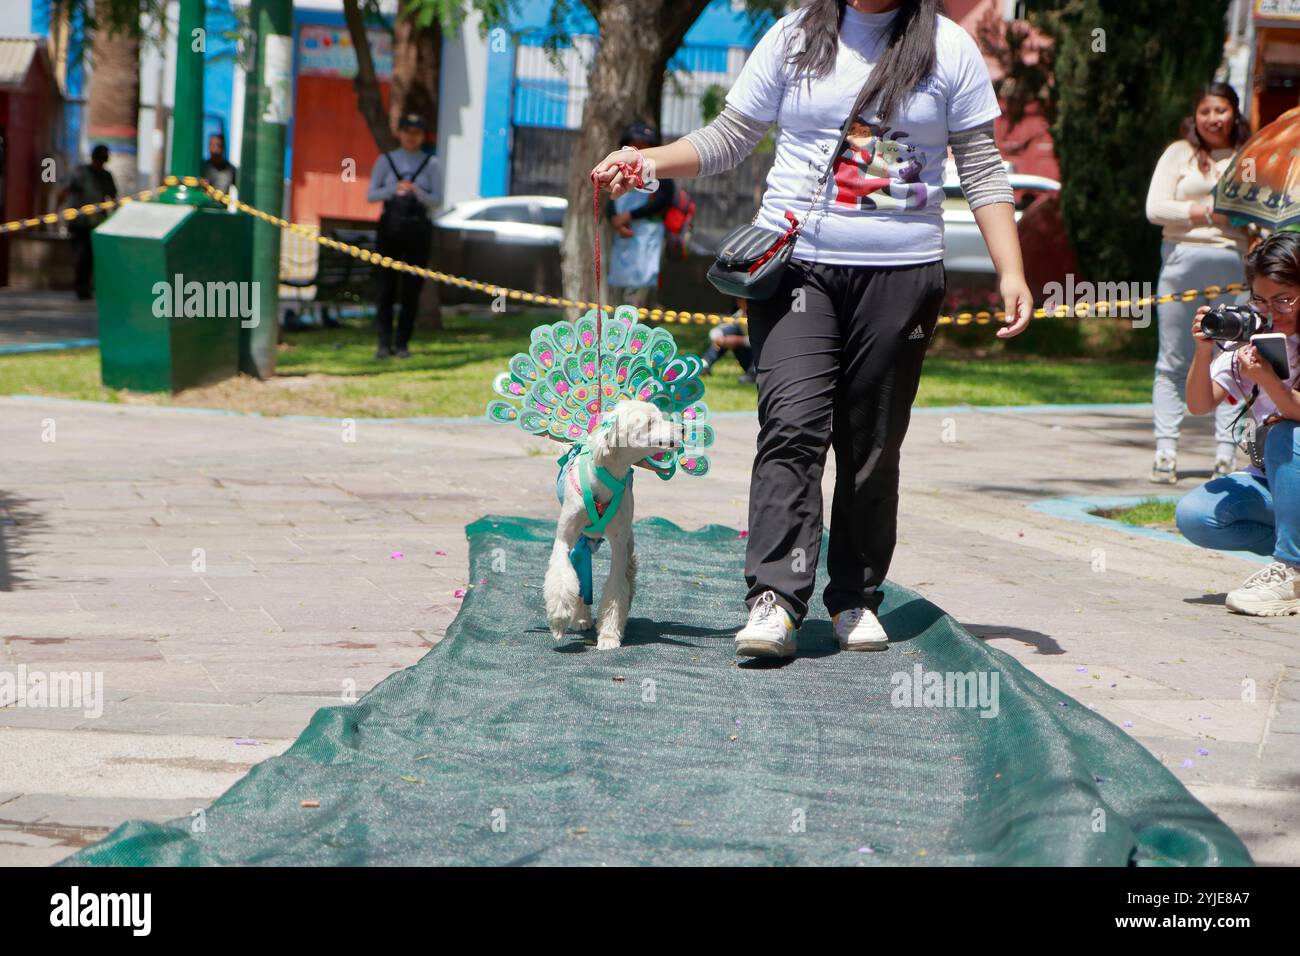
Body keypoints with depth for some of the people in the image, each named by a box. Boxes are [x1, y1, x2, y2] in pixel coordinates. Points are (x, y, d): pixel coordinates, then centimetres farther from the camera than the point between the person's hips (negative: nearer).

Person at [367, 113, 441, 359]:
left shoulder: (430, 164, 6)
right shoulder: (386, 160, 7)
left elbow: (435, 200, 1)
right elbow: (371, 195, 2)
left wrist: (417, 191, -19)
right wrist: (394, 189, -16)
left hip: (418, 230, 0)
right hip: (390, 227, 0)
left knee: (412, 289, -1)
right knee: (386, 286, -5)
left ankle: (403, 343, 5)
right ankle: (384, 343, -3)